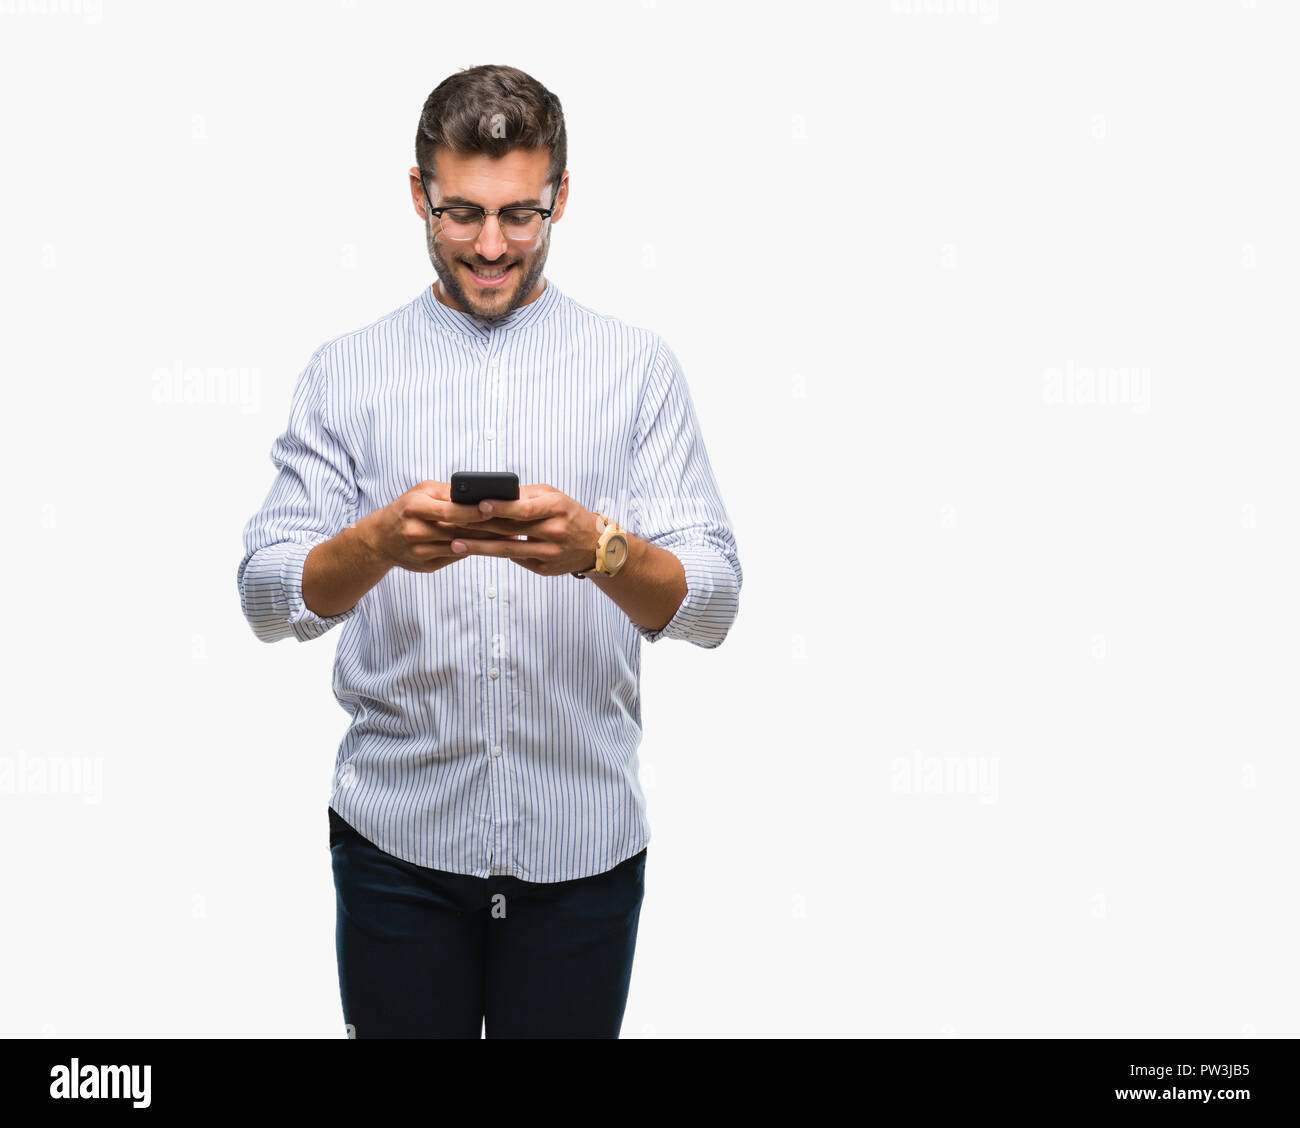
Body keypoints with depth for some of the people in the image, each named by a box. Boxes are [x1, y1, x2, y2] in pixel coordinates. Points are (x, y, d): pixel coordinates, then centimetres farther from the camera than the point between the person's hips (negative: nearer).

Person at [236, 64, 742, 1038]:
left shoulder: (640, 368, 2)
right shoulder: (345, 372, 4)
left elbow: (712, 601, -5)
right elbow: (267, 595, -3)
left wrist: (599, 548, -26)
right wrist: (379, 543, -24)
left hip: (583, 838, 0)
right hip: (398, 835, 0)